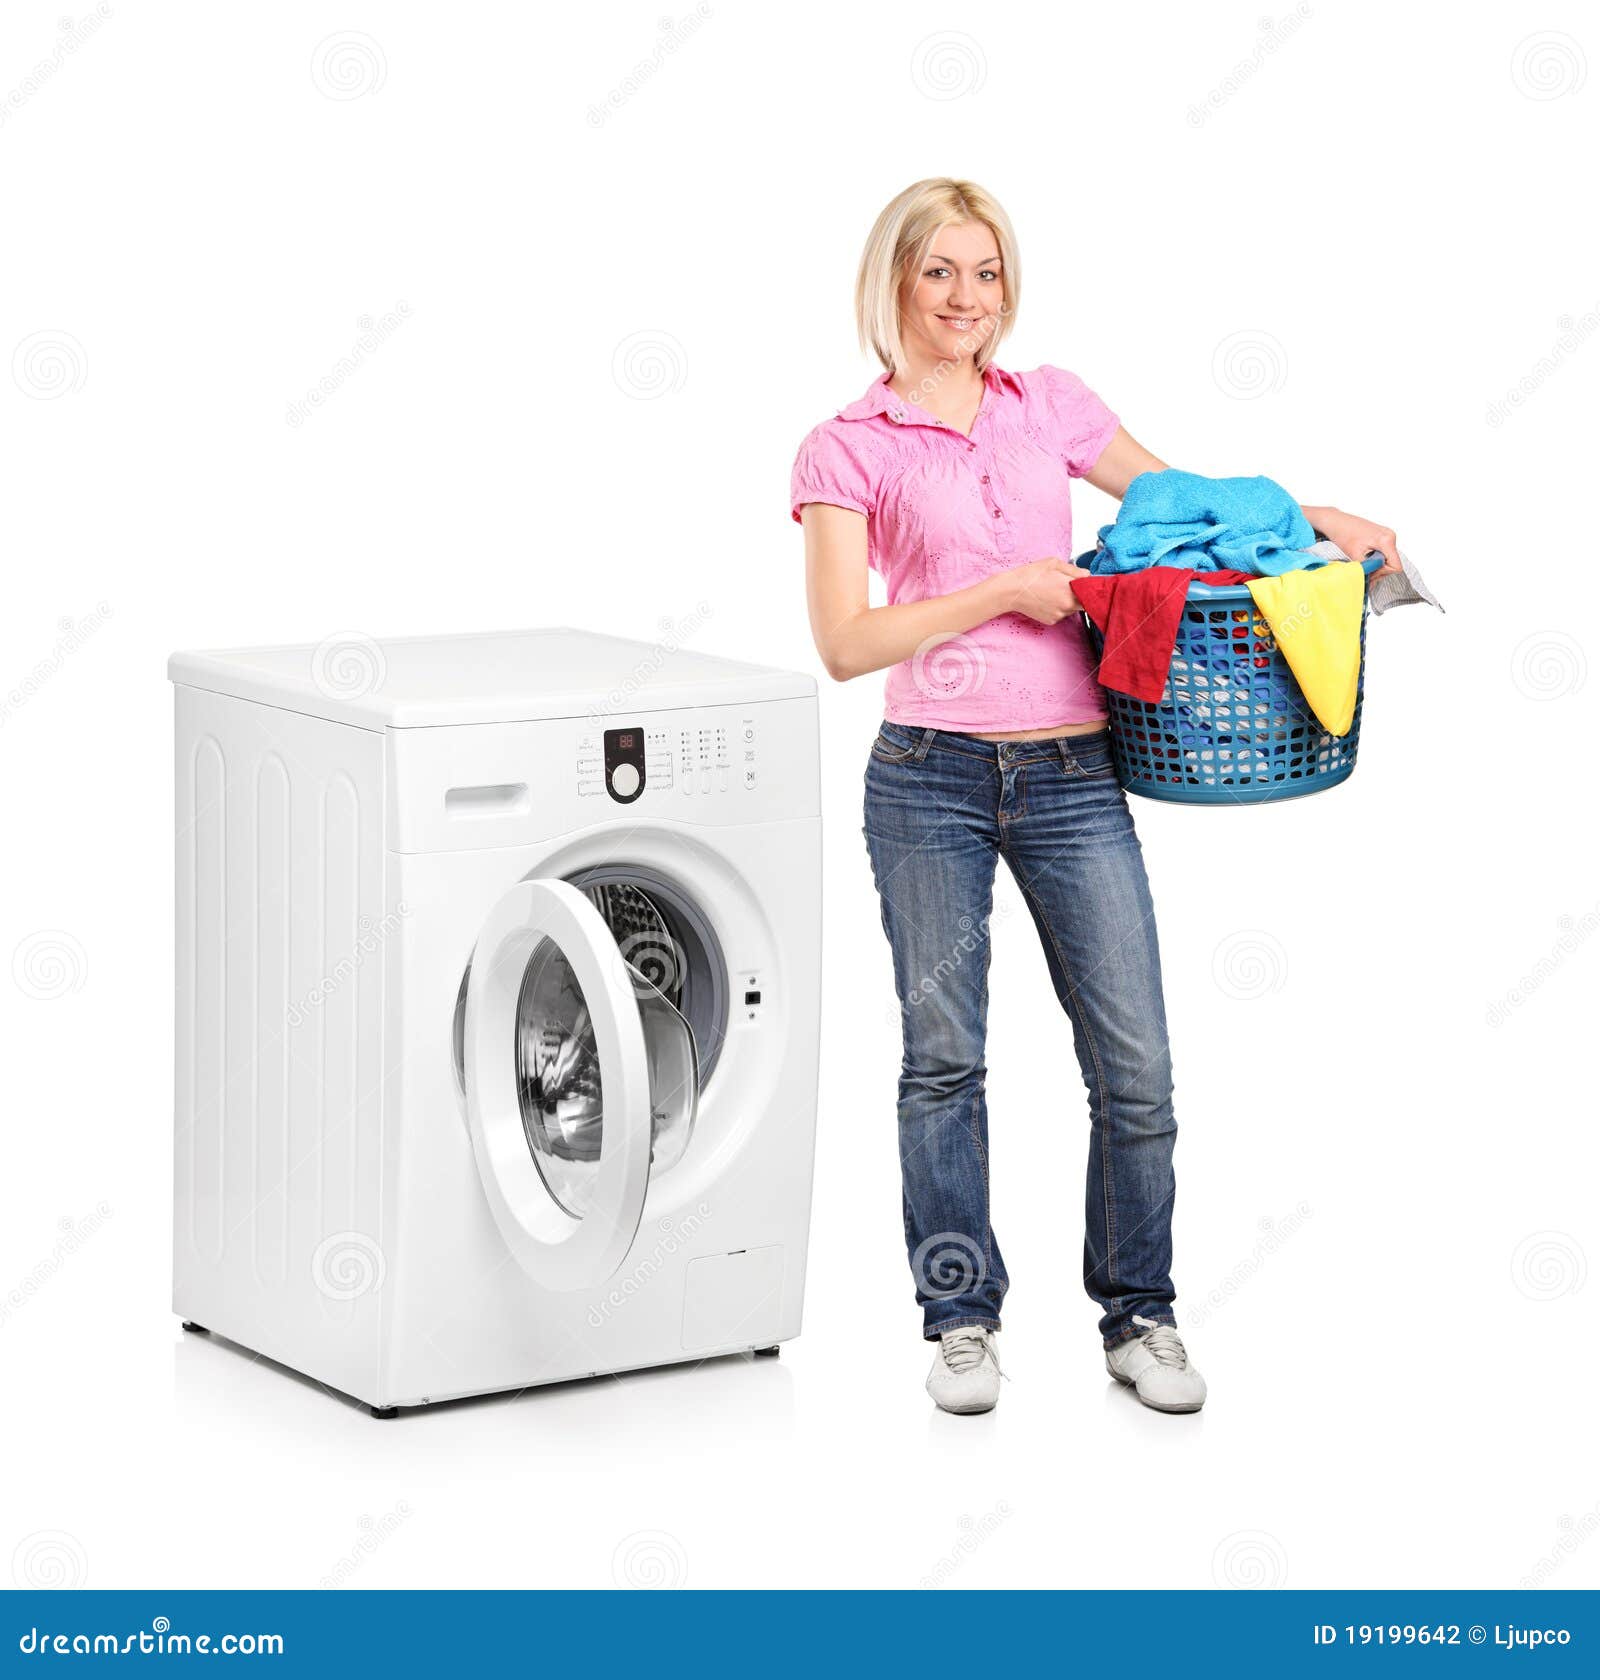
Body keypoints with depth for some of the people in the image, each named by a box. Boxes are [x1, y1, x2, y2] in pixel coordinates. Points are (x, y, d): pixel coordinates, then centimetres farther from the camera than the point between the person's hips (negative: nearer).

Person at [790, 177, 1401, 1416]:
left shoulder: (1050, 404, 10)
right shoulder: (848, 449, -1)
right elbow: (845, 642, -9)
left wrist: (1318, 517, 6)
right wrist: (1005, 592, -13)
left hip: (1074, 778, 3)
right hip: (932, 778, -2)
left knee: (1137, 1067, 0)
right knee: (944, 1059, 7)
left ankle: (1140, 1316, 16)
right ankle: (962, 1319, 22)